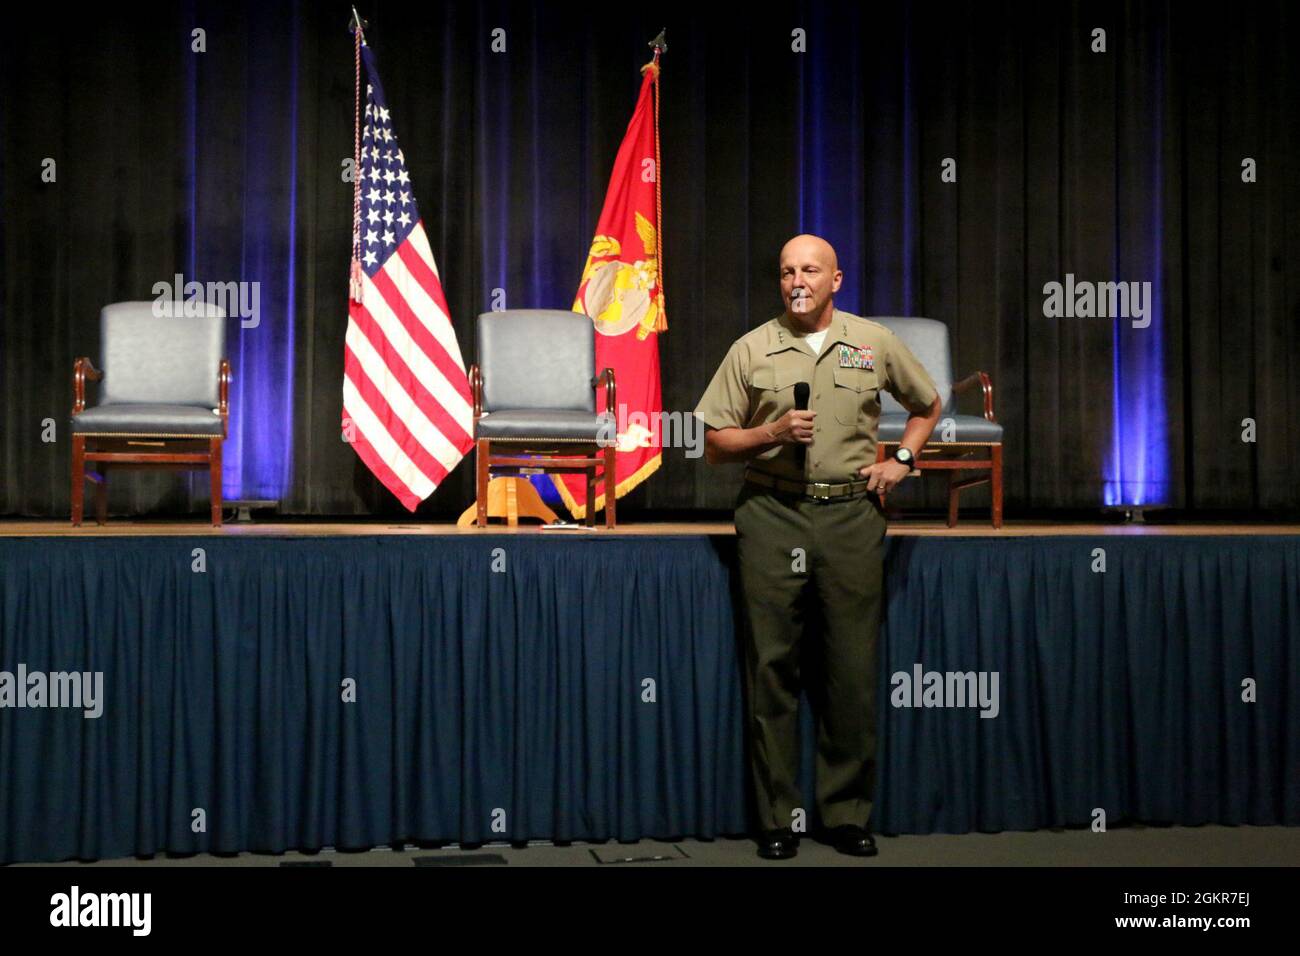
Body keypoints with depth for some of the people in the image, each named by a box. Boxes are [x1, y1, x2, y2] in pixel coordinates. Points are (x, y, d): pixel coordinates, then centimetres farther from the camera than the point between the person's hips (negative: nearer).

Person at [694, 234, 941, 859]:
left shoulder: (875, 343, 9)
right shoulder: (752, 350, 6)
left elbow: (927, 404, 25)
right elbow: (715, 445, 6)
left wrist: (901, 459, 10)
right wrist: (773, 432, -10)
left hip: (852, 513, 1)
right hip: (772, 514, -1)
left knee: (853, 667, 2)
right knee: (772, 663, -1)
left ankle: (849, 815, 14)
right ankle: (777, 818, 8)